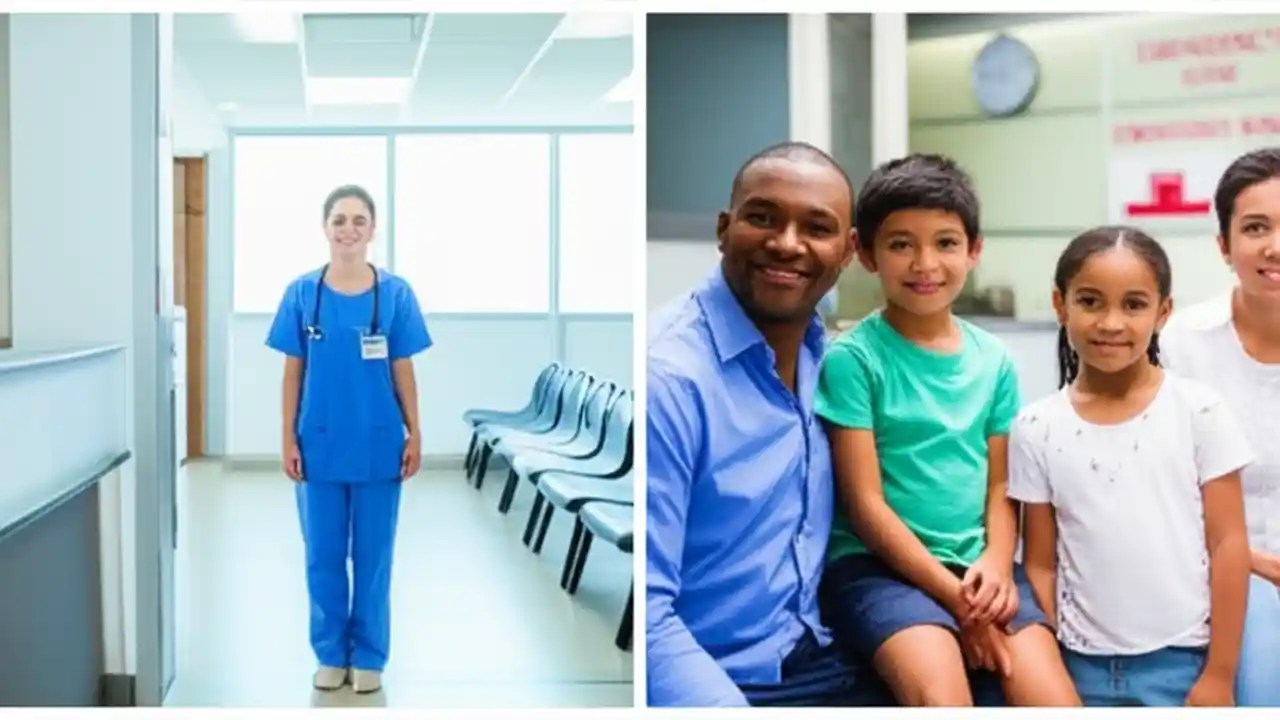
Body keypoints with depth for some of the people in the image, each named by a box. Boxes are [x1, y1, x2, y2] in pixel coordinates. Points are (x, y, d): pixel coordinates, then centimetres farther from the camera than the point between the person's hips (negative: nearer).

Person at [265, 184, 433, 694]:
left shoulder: (395, 294, -2)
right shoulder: (302, 294, -1)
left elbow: (403, 371, 1)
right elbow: (293, 372, 2)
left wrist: (415, 435, -1)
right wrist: (288, 438, -1)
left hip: (378, 445, -1)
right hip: (320, 444, 1)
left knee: (373, 556, 8)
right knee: (323, 555, 10)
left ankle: (369, 656, 21)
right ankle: (330, 654, 24)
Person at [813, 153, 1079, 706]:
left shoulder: (993, 360, 9)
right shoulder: (852, 357, -7)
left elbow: (999, 484, 12)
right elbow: (866, 504, -9)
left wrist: (995, 563, -9)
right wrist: (954, 596, -14)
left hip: (975, 563, 5)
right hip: (877, 562, -4)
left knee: (1055, 699, -18)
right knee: (942, 695, -30)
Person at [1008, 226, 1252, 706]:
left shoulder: (1199, 411, -5)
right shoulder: (1037, 429, -1)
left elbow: (1228, 545, -3)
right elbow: (1041, 564, 3)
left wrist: (1220, 673, -5)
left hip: (1182, 662, -1)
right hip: (1083, 666, 1)